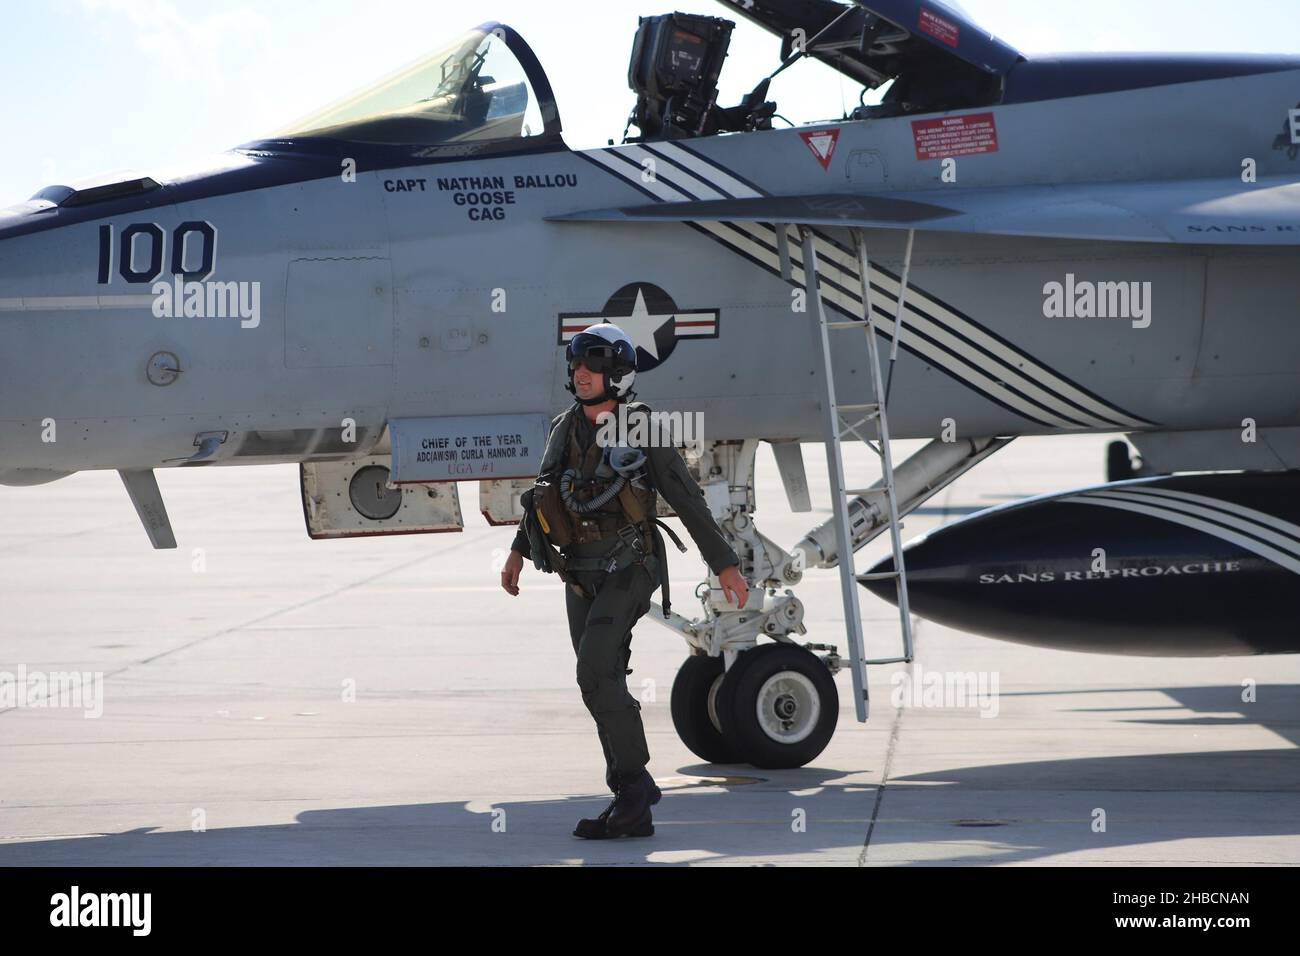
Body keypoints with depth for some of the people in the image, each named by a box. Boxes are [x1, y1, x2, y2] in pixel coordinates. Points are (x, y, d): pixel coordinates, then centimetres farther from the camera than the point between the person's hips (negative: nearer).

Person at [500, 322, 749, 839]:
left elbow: (688, 500, -6)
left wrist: (725, 564, -5)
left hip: (628, 569, -6)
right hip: (580, 577, 6)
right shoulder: (564, 429, 8)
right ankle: (633, 811, 14)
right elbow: (544, 492, 24)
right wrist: (518, 550, 20)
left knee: (595, 671, -21)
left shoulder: (641, 429, -8)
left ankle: (634, 780, -11)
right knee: (605, 685, 7)